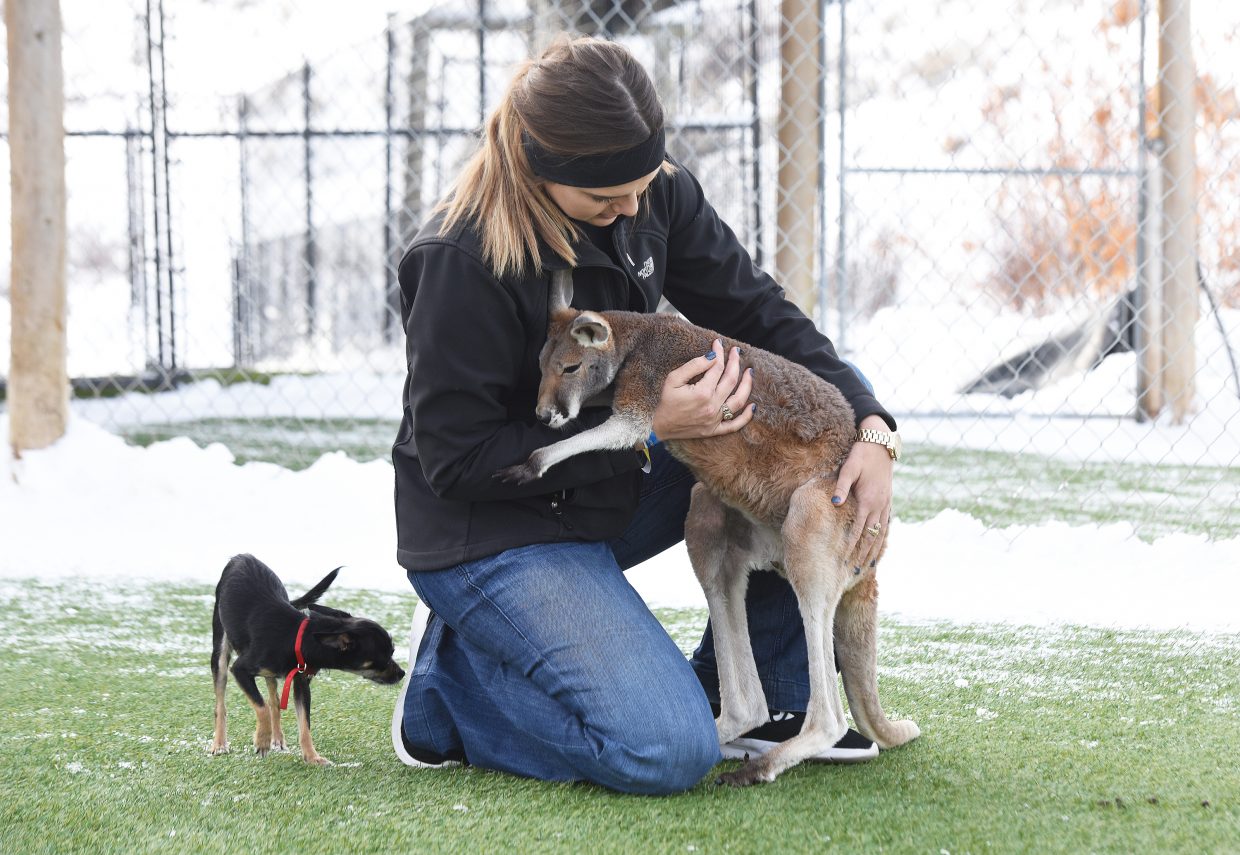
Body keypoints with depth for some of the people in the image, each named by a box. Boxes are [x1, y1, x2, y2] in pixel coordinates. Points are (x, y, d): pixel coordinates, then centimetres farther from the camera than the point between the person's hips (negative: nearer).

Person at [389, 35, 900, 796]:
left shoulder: (657, 195, -6)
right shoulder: (462, 261, -27)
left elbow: (756, 312, 3)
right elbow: (456, 459, -23)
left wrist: (868, 424, -13)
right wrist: (646, 426, -26)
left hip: (614, 489, 8)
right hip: (493, 533, -8)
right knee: (668, 754, -24)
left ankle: (757, 700, 5)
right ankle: (454, 677, 1)